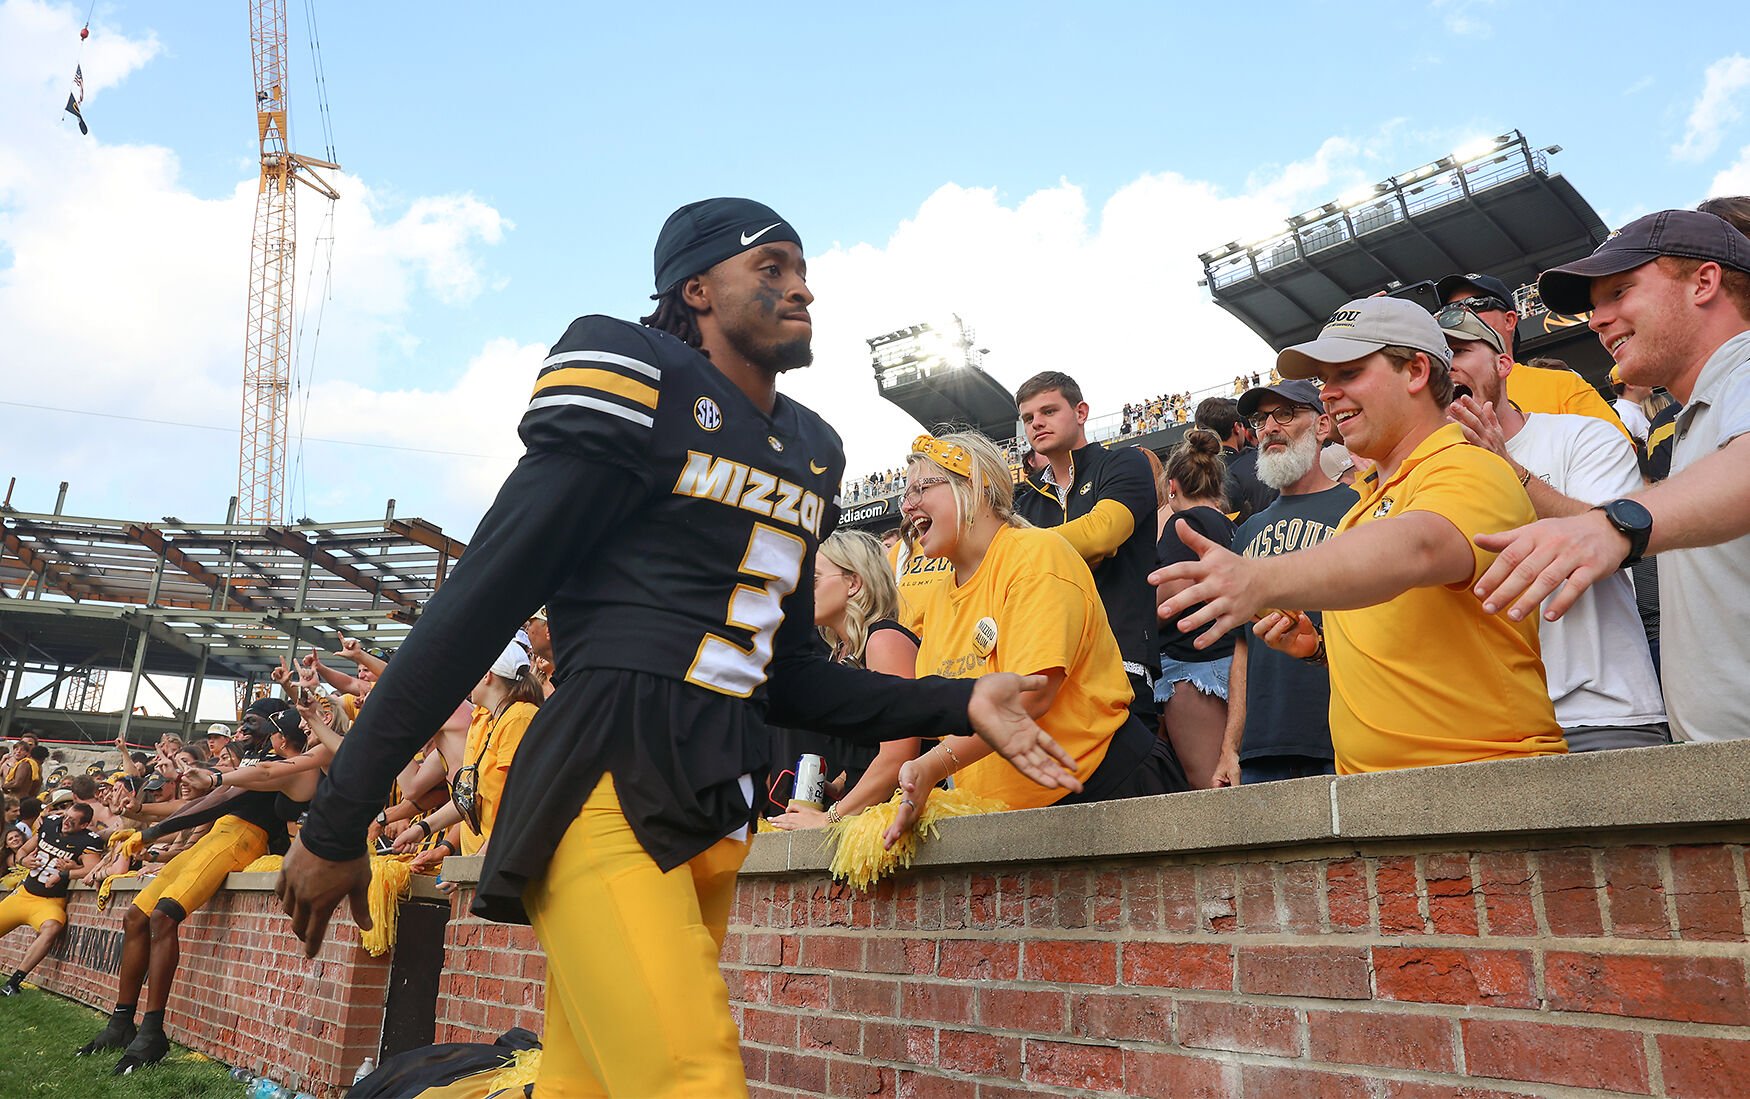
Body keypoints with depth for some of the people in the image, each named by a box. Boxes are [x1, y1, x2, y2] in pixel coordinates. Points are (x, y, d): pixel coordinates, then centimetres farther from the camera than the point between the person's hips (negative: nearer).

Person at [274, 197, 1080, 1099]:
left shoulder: (808, 454, 16)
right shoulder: (640, 392, -6)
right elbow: (475, 609, -8)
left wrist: (957, 705, 9)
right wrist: (337, 823, -7)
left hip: (709, 818, 8)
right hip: (604, 793, -7)